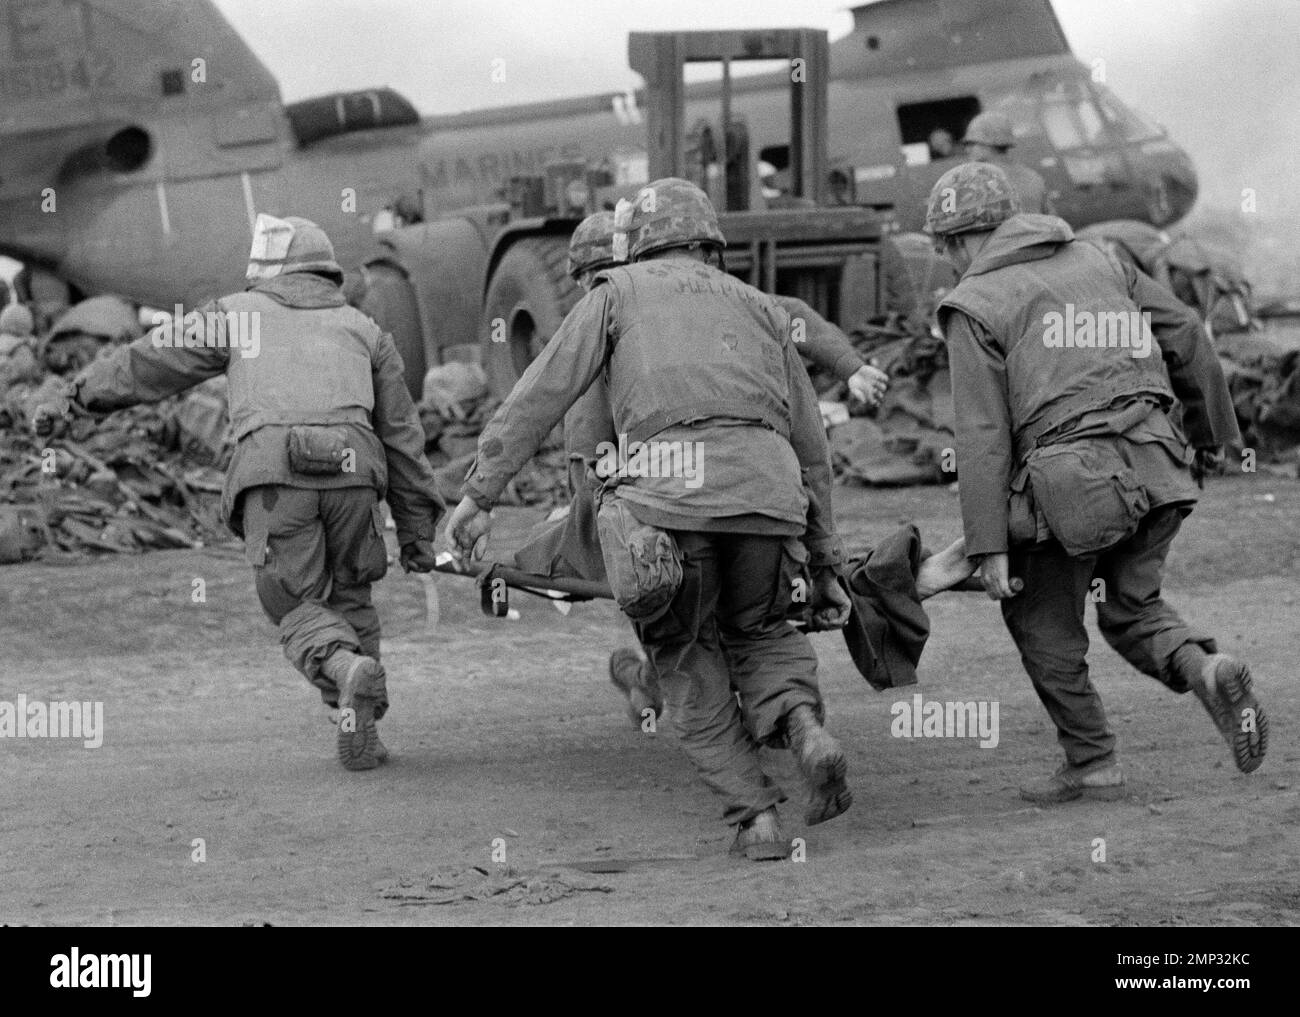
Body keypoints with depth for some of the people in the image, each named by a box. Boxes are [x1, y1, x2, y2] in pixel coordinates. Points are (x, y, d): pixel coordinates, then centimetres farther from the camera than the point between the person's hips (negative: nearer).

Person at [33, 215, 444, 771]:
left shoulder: (240, 314, 22)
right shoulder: (363, 329, 27)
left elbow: (150, 361, 26)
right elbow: (401, 433, 25)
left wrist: (75, 397, 36)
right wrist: (416, 529, 27)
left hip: (273, 472, -2)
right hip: (352, 471, 2)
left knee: (297, 610, 8)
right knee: (348, 599, 21)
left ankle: (348, 669, -24)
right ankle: (360, 734, 10)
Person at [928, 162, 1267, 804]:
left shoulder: (974, 307, 1)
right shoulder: (1093, 262, 19)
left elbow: (983, 436, -6)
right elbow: (1185, 338, 19)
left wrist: (988, 547, -7)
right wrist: (1211, 429, 31)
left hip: (1074, 481, -6)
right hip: (1156, 465, 6)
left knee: (1042, 621, 15)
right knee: (1131, 610, 20)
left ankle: (1093, 764, 17)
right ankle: (1206, 671, -8)